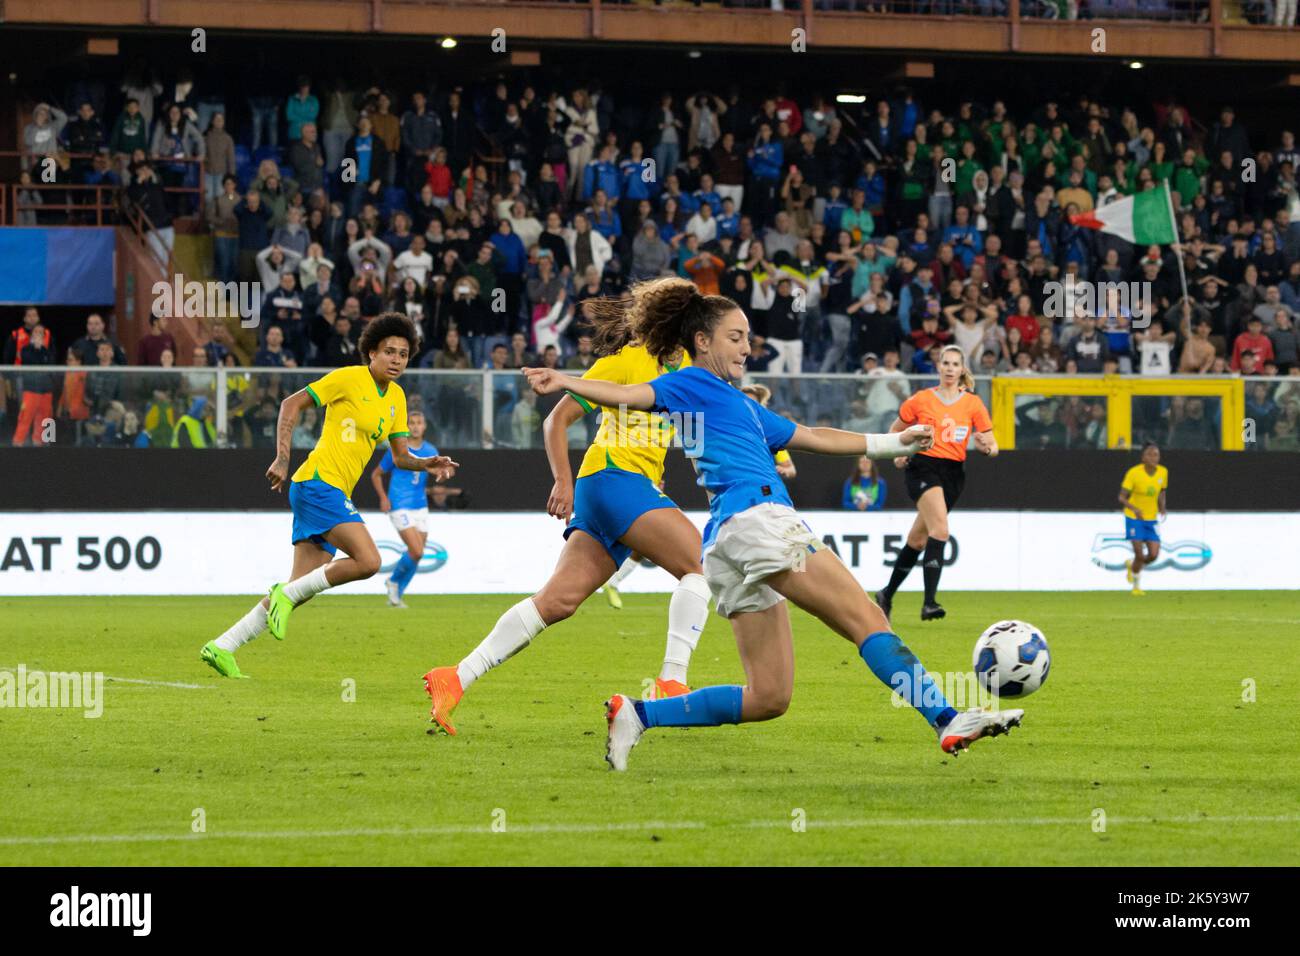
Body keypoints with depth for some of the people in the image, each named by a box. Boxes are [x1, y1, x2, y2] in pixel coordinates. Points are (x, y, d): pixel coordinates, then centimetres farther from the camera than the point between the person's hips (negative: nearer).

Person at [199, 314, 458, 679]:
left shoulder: (396, 397, 17)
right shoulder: (349, 378, -6)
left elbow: (400, 455, 19)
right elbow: (292, 404, -7)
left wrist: (427, 465, -3)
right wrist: (282, 459, -16)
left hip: (335, 494, 8)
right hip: (319, 481, -8)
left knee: (300, 589, 4)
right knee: (368, 560, -23)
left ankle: (222, 647, 6)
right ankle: (286, 594, -10)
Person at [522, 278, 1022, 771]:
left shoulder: (741, 404, 32)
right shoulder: (693, 384, 6)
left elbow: (814, 437, 37)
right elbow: (631, 394, -10)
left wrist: (892, 442, 38)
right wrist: (566, 382, -28)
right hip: (755, 516, -10)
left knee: (768, 697, 4)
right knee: (867, 619, -11)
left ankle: (637, 715, 1)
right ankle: (947, 719, -18)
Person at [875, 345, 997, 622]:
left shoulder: (973, 404, 6)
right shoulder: (921, 400, 3)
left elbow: (991, 444, 6)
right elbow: (896, 429, 18)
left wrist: (987, 446, -17)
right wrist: (898, 453, 0)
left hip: (953, 472, 3)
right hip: (924, 466, -3)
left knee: (918, 540, 11)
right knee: (940, 529, -26)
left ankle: (887, 595, 30)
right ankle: (929, 602, -31)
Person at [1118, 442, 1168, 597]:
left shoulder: (1163, 472, -4)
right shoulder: (1133, 473, -17)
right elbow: (1122, 497, -15)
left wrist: (1162, 508, -4)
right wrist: (1135, 509, -32)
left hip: (1151, 519, 4)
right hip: (1134, 518, -4)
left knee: (1153, 555, -5)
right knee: (1139, 554, -10)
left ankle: (1132, 566, 29)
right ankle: (1136, 586, 15)